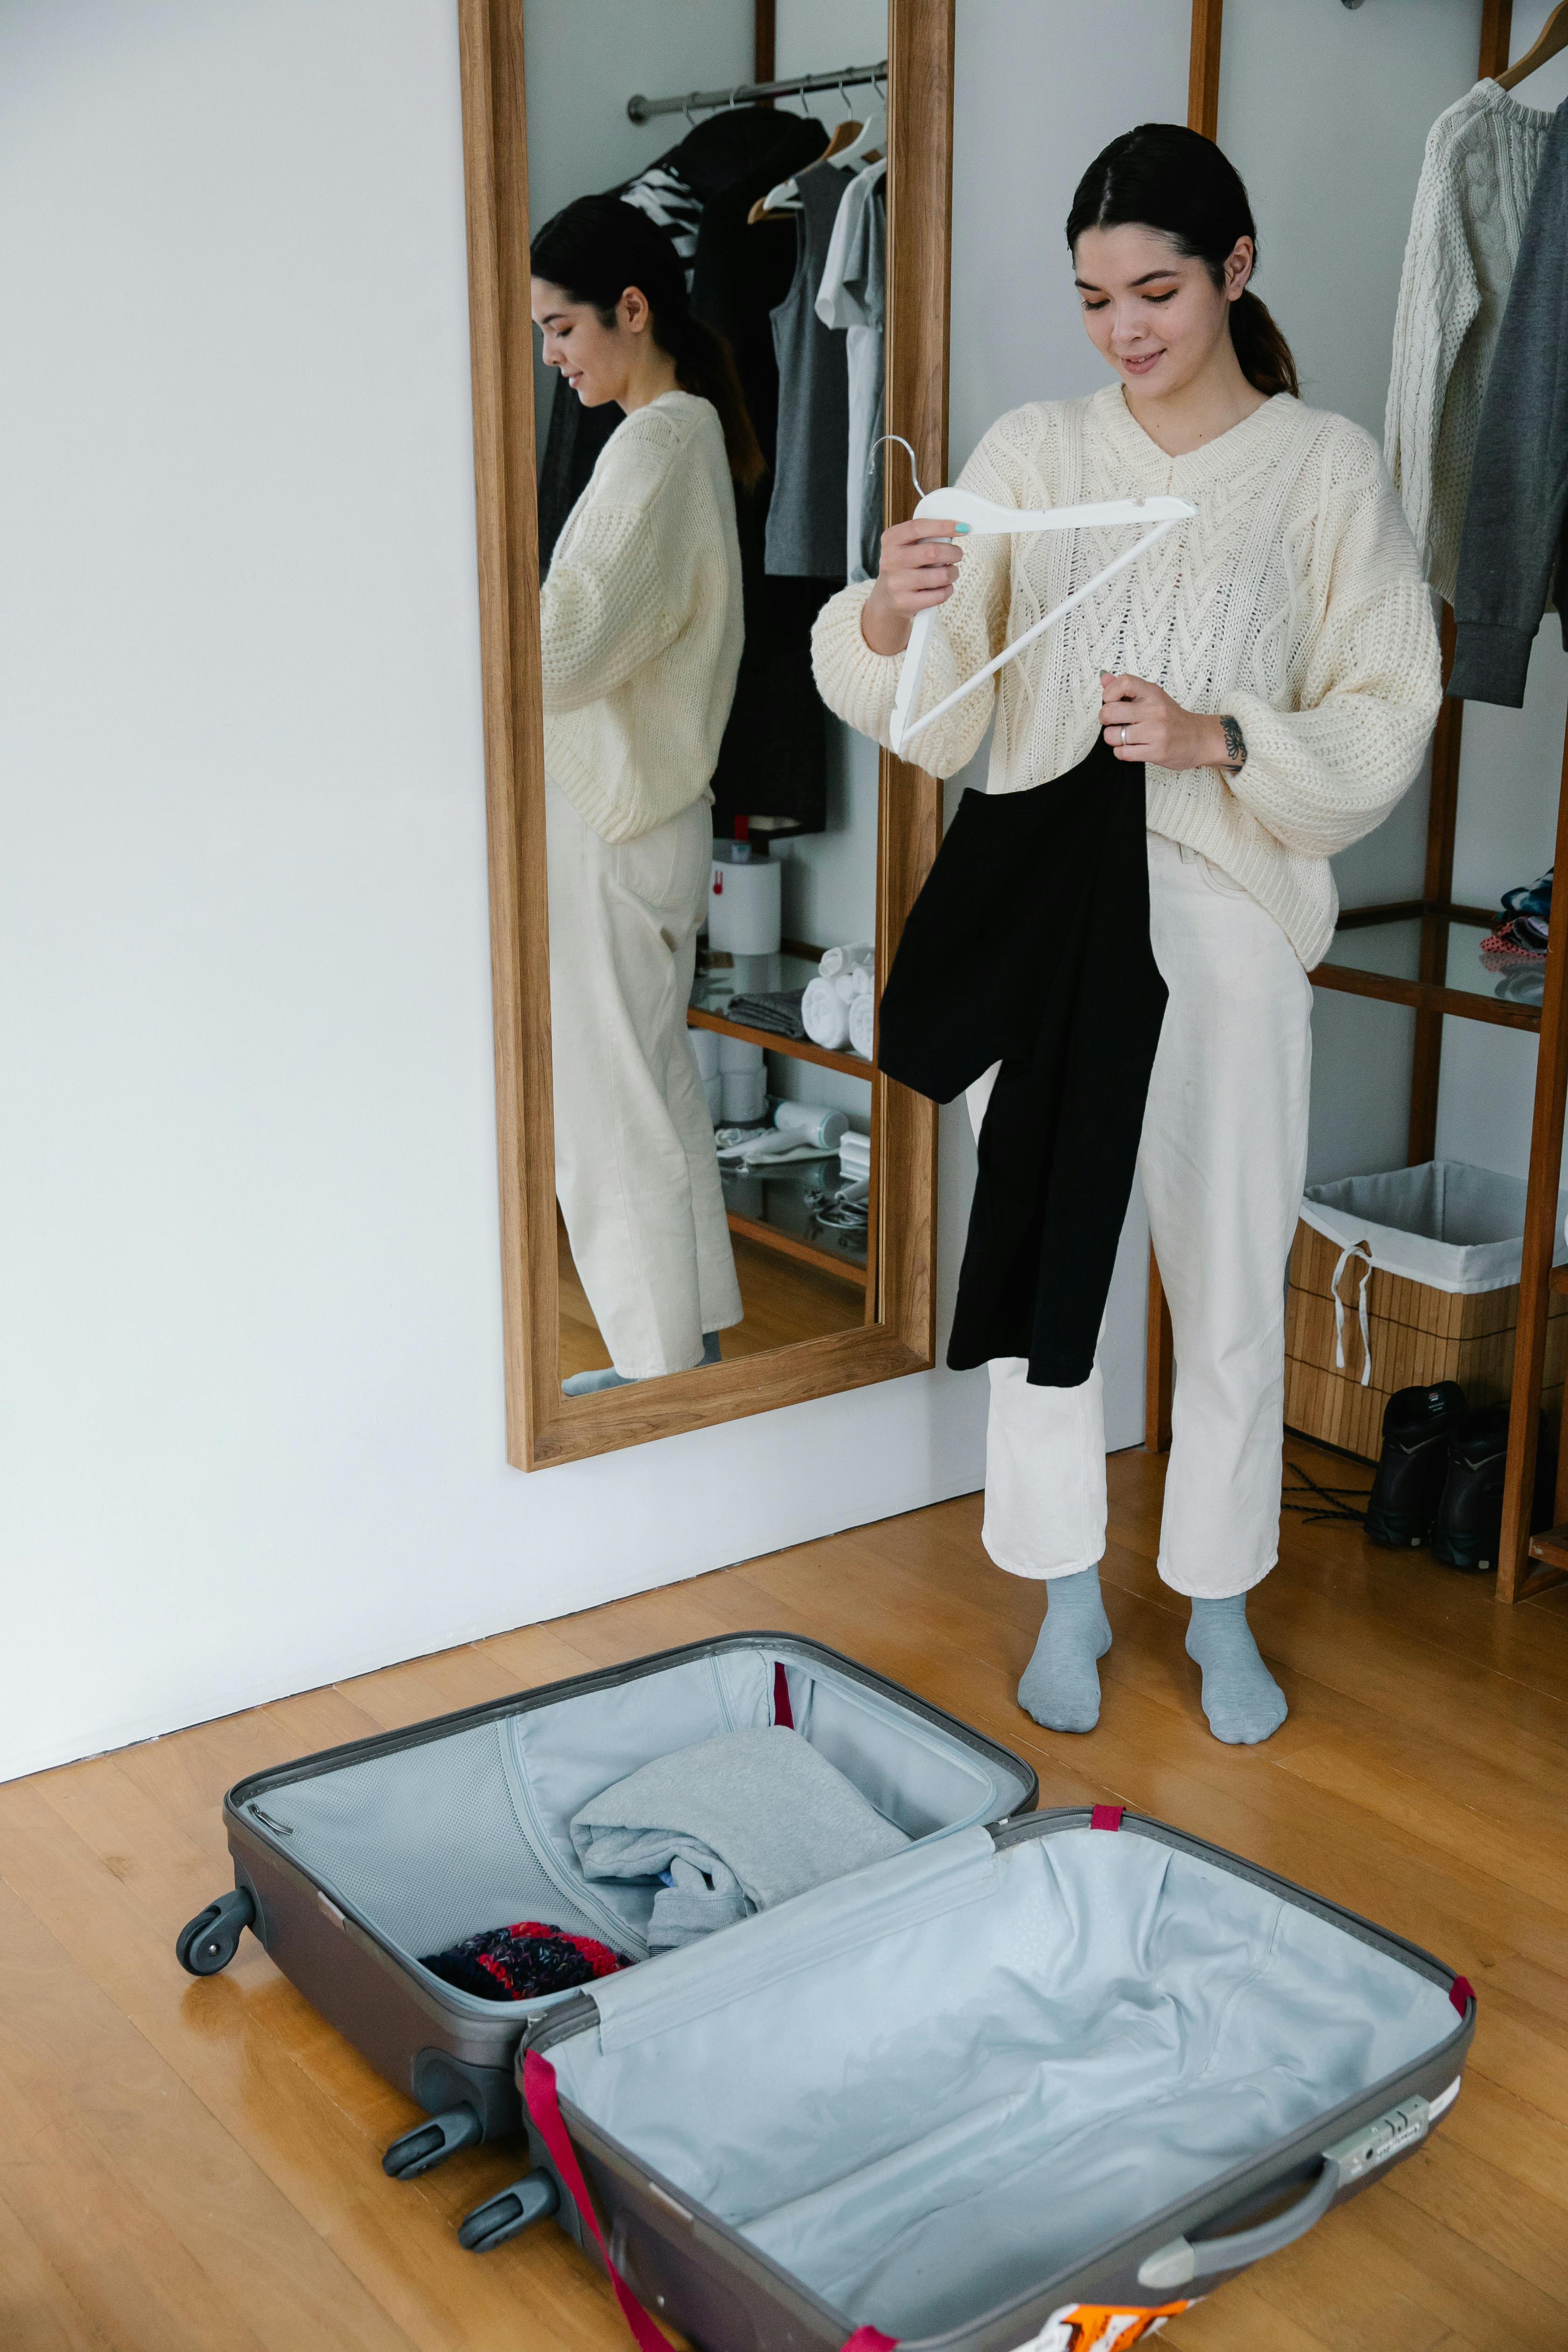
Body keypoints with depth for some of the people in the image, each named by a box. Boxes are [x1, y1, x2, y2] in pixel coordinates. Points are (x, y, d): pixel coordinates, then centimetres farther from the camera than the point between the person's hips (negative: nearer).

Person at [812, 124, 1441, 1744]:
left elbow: (1386, 721, -3)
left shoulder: (1326, 469, -1)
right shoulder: (1031, 453, 4)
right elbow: (941, 715, -2)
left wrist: (1215, 739, -20)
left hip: (1225, 923, -1)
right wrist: (891, 617, -23)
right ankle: (1068, 1596, 26)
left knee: (1230, 1278, 7)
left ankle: (1219, 1604, 27)